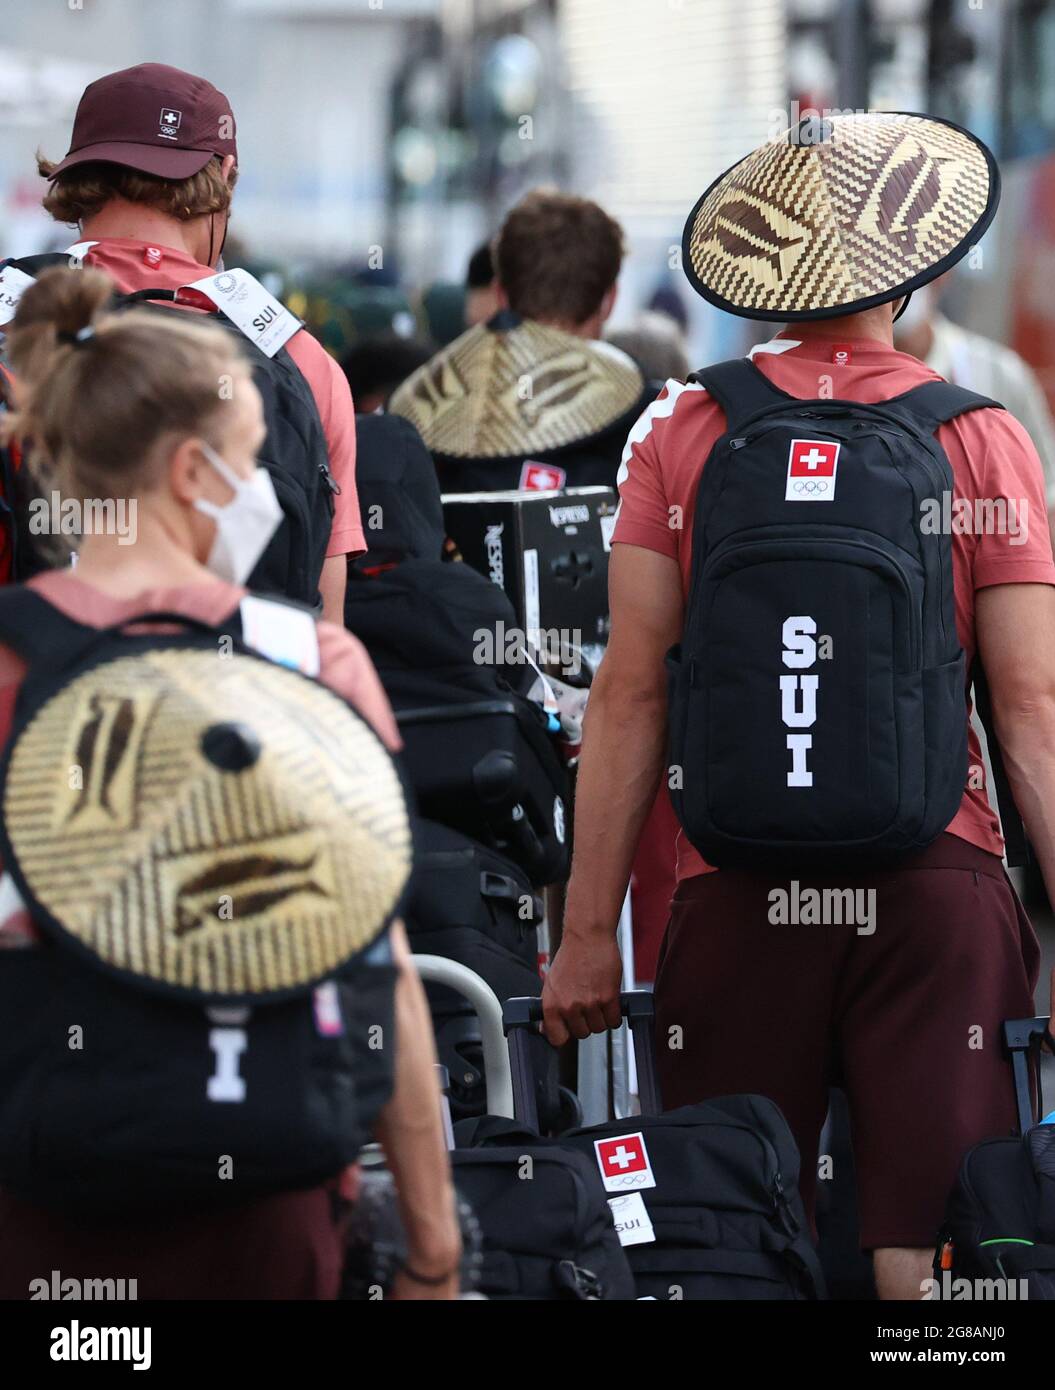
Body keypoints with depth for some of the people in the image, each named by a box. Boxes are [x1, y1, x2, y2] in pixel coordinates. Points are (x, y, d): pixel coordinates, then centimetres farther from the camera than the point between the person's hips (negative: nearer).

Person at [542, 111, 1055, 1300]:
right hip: (937, 883, 0)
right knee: (927, 1257, 0)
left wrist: (588, 929, 4)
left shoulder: (680, 433, 3)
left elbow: (631, 689, 1)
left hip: (736, 892, 1)